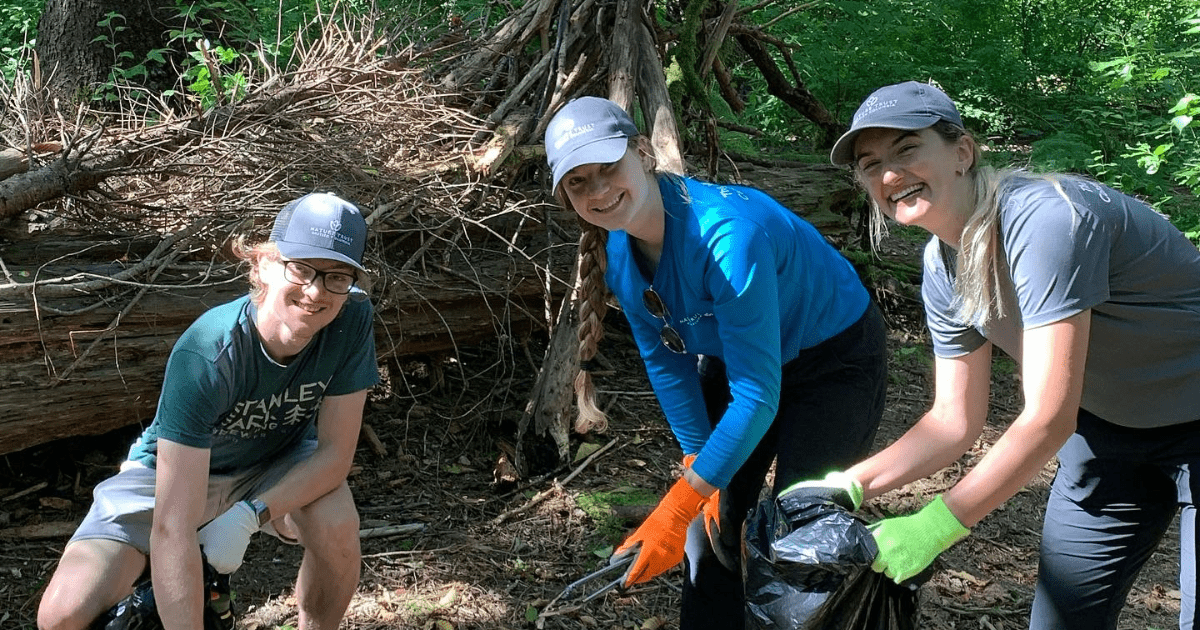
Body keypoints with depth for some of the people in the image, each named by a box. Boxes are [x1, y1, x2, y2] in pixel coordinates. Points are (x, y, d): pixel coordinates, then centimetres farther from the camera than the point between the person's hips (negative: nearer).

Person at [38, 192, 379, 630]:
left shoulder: (351, 322, -25)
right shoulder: (205, 355, -36)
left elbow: (335, 452, -18)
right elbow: (172, 529, -38)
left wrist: (251, 514, -33)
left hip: (280, 468, 3)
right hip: (178, 470, -2)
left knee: (337, 527, -32)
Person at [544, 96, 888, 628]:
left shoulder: (728, 233, -38)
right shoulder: (617, 246, -15)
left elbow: (758, 395, -36)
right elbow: (665, 361, -3)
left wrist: (677, 508, -35)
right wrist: (702, 469, -8)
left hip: (835, 360, -6)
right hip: (732, 358, 6)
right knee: (709, 526, 5)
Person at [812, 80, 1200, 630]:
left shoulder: (1046, 218, -32)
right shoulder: (942, 271, -6)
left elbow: (1047, 420, -32)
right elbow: (955, 420, 1)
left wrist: (933, 525, -28)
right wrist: (845, 485, -9)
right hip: (1109, 426, 7)